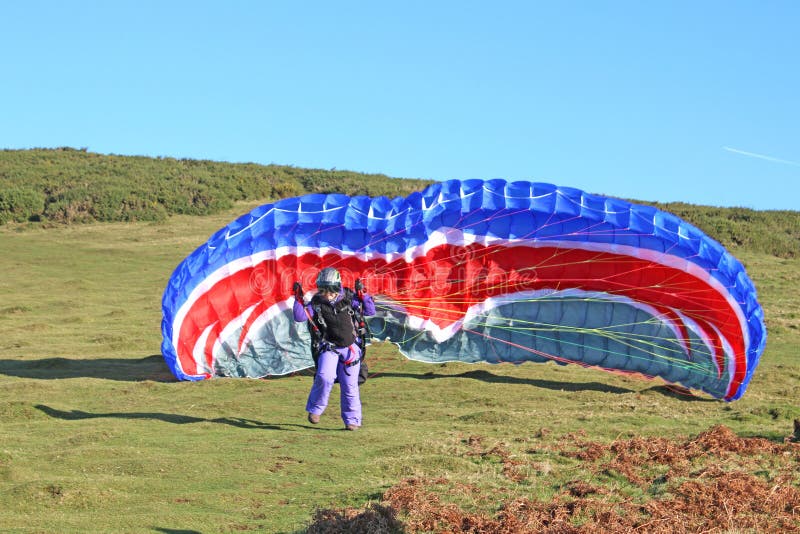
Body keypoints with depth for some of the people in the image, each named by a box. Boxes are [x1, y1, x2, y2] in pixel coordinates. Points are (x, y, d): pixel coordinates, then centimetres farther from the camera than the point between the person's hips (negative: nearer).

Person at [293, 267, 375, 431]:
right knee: (325, 377, -24)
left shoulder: (349, 298, -4)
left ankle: (352, 420, 15)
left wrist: (362, 294, -14)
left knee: (350, 385, 2)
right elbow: (299, 316, -13)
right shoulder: (316, 303, -5)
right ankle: (315, 409, -3)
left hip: (350, 347, 1)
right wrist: (298, 298, -22)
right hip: (328, 348, -1)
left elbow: (370, 311, -1)